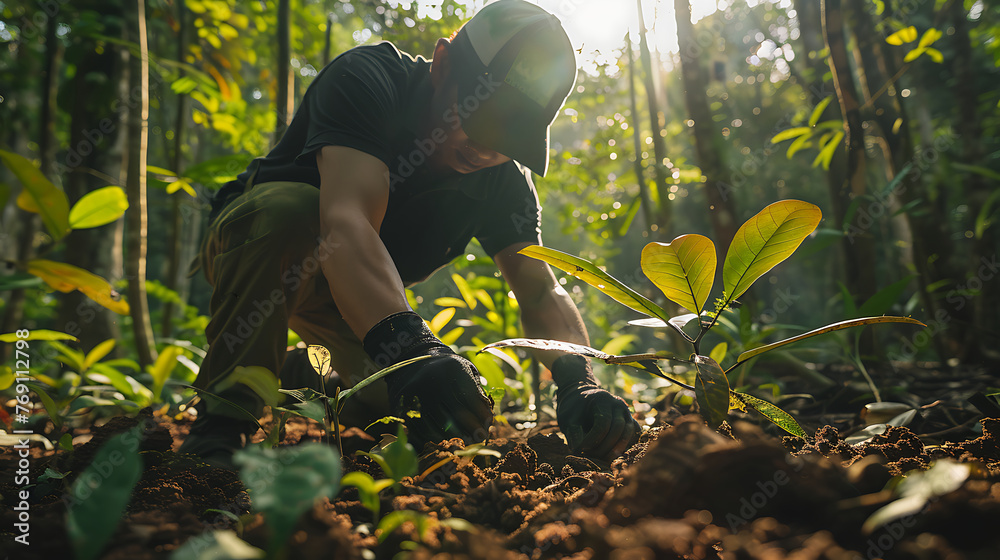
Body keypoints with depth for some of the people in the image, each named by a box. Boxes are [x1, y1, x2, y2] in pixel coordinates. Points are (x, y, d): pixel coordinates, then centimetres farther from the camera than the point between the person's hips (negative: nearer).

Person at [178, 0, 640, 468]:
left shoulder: (505, 179, -13)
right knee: (291, 207, -38)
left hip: (364, 300, 5)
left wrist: (579, 381, -41)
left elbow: (542, 292, -20)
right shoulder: (366, 80, -30)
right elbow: (346, 221, -46)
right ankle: (222, 420, -23)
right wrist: (405, 345, -63)